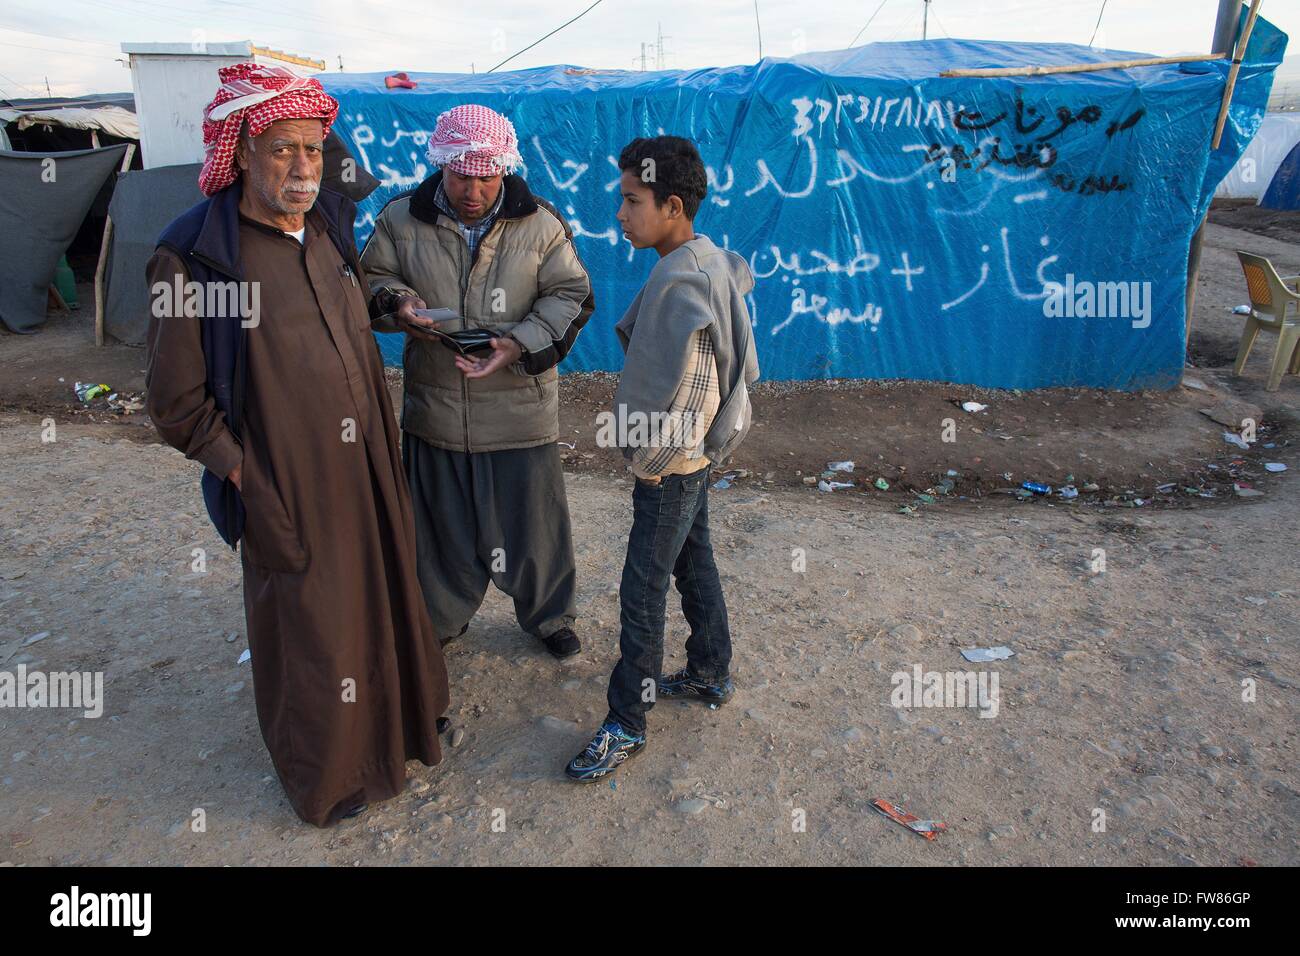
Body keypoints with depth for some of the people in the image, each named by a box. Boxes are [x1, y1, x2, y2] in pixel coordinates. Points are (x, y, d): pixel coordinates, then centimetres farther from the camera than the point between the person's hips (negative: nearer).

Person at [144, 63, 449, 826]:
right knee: (309, 630, 10)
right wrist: (242, 474, -12)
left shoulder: (333, 228, 3)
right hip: (286, 488, -5)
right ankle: (324, 777, 35)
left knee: (384, 600, 19)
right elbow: (178, 403, -11)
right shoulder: (193, 257, -15)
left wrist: (384, 443, 13)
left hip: (366, 474, 6)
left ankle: (392, 721, 46)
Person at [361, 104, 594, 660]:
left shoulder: (540, 223, -5)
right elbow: (371, 277, 11)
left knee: (533, 517, 11)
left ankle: (548, 615, 34)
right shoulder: (401, 220, -1)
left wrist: (520, 345, -19)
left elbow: (572, 295, -3)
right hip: (434, 406, 2)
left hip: (521, 408, -1)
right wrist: (398, 302, -13)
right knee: (441, 520, 15)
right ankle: (442, 615, 38)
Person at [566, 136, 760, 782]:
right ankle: (710, 675, 40)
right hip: (695, 452, 10)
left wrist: (649, 461, -13)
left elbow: (682, 393, -27)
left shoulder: (679, 282, -24)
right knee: (693, 563, 22)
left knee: (642, 590, 0)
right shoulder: (712, 263, 6)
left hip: (672, 462, -10)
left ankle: (626, 723, 14)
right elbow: (742, 364, 13)